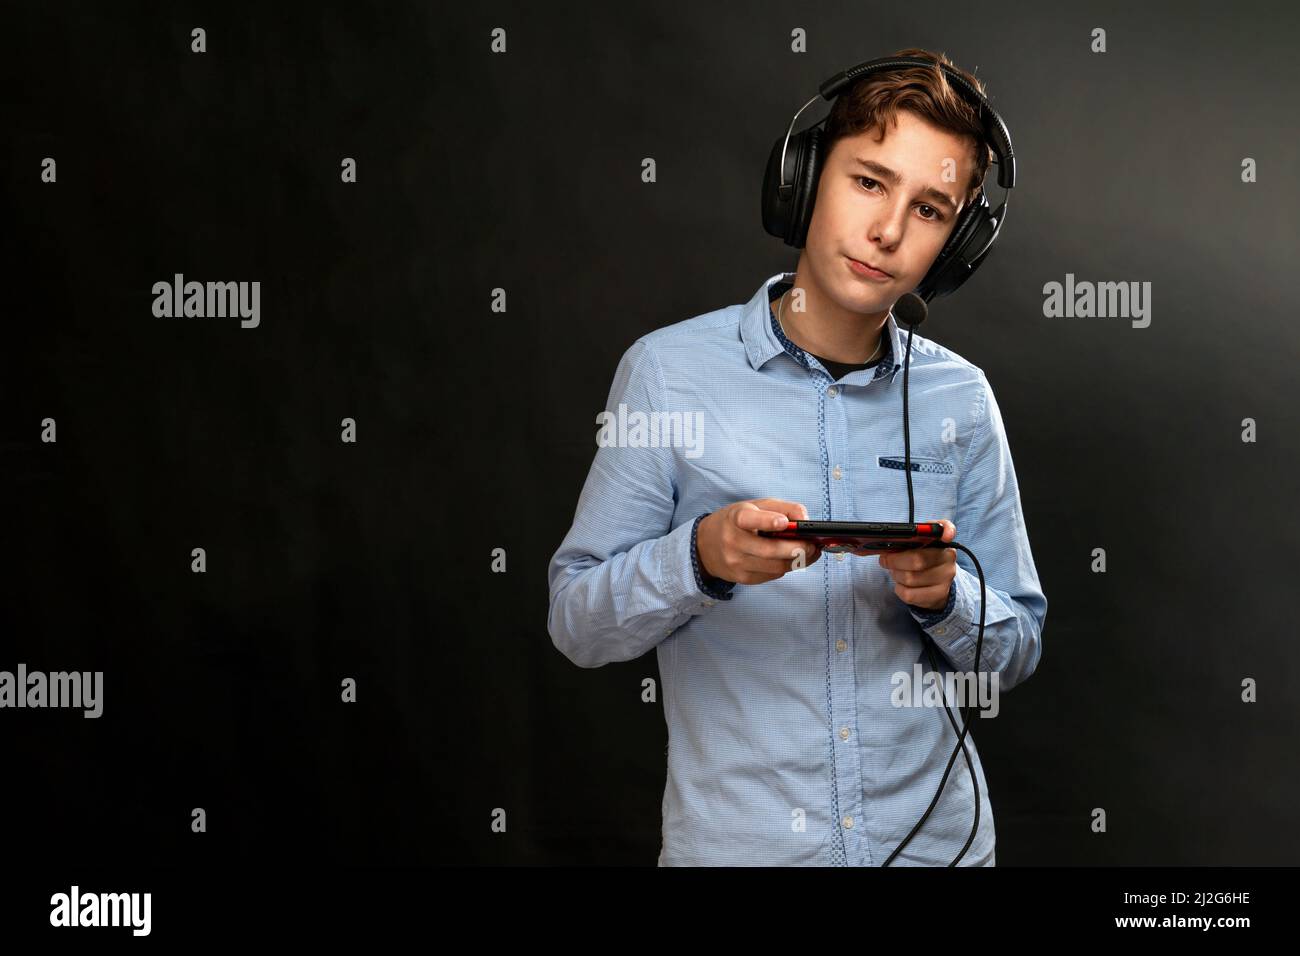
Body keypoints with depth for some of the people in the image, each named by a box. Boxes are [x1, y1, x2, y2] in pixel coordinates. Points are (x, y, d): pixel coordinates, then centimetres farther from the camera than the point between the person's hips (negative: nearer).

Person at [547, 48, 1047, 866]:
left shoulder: (961, 398, -1)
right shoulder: (670, 370, -9)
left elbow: (1016, 649, 5)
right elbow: (576, 623, -7)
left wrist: (945, 595, -16)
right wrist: (700, 557, -24)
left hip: (936, 836, 3)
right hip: (737, 837, -2)